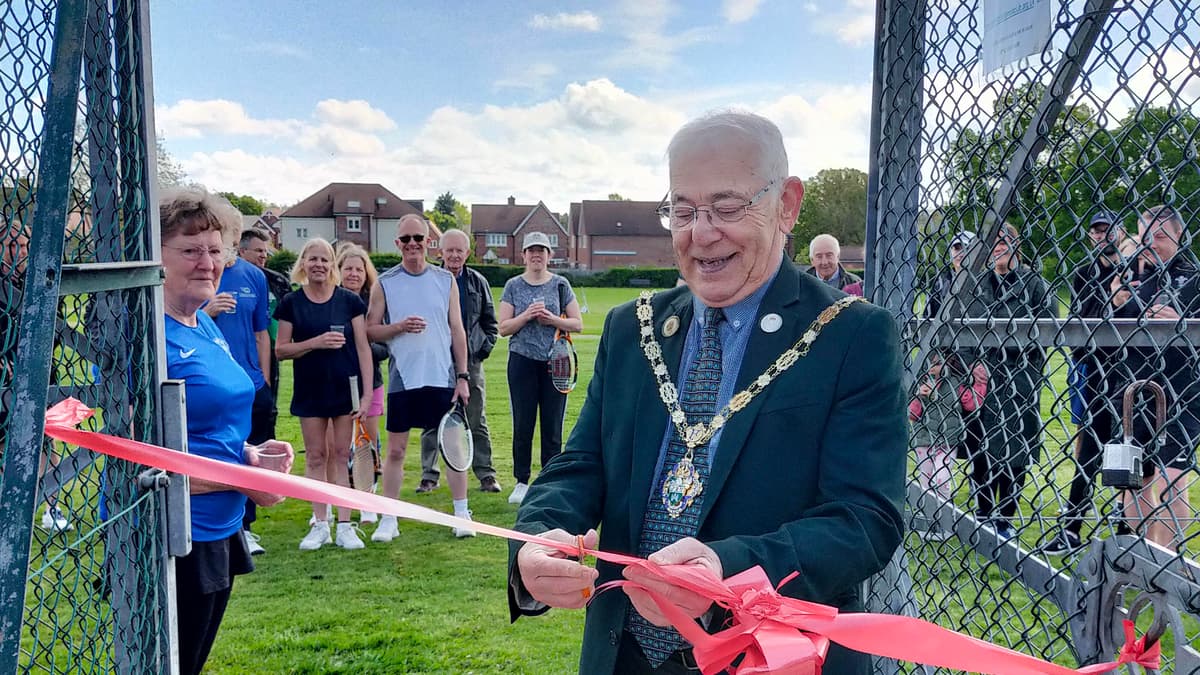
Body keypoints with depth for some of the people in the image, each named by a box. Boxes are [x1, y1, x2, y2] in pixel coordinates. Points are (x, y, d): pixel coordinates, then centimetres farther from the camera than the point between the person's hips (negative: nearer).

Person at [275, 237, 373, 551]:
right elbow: (281, 350, 1)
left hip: (345, 387, 0)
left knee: (340, 455, 4)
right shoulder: (291, 303, 2)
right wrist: (316, 342, -16)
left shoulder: (350, 301, 1)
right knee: (315, 456, 6)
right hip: (310, 390, 1)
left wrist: (367, 394, -6)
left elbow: (363, 347, 0)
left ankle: (344, 524, 9)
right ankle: (320, 524, 14)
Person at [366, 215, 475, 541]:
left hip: (442, 378, 1)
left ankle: (462, 514, 15)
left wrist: (462, 377, 1)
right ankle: (389, 520, 13)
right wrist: (399, 327, -17)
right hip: (402, 379, 0)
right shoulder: (385, 283, 2)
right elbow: (371, 330, 2)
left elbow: (457, 331, 5)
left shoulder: (446, 280, 4)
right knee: (395, 450, 4)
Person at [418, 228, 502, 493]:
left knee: (477, 422, 6)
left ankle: (486, 475, 12)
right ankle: (429, 475, 14)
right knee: (432, 422, 4)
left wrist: (484, 348, 3)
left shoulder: (478, 282, 8)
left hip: (470, 361, 2)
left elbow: (490, 323, 15)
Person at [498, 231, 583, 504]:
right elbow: (504, 328, 3)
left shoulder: (560, 285, 6)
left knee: (552, 426, 3)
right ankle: (521, 482, 15)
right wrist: (526, 316, -13)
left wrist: (552, 320, -12)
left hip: (555, 362, 0)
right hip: (522, 361, 0)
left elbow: (577, 324, 4)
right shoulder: (513, 286, 6)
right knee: (522, 425, 3)